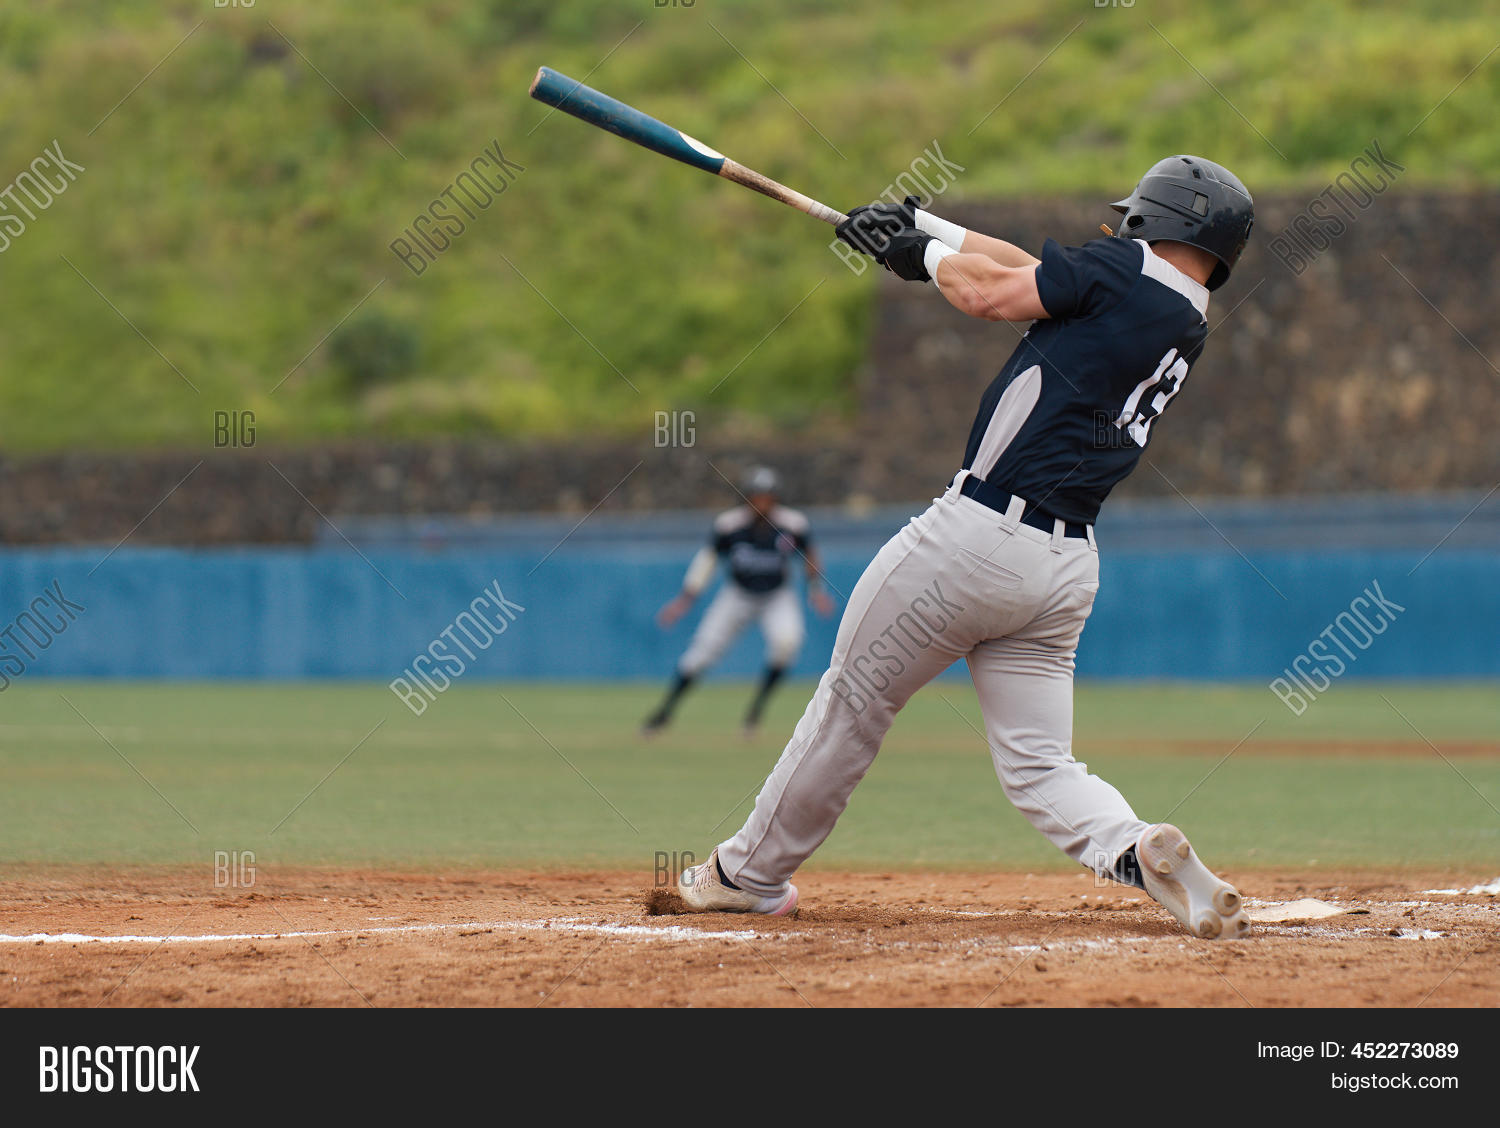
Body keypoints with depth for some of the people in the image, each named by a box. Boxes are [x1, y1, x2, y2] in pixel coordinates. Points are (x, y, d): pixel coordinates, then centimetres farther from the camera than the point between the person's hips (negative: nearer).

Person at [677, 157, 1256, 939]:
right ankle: (1135, 848, -21)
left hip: (982, 532, -7)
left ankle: (750, 872, 23)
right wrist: (926, 227, 23)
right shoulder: (1188, 330, 15)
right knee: (1038, 764, 8)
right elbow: (1035, 276, 22)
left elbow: (990, 294, -4)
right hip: (1067, 569, 7)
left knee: (853, 698, 10)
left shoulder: (1124, 271, -8)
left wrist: (928, 253, 15)